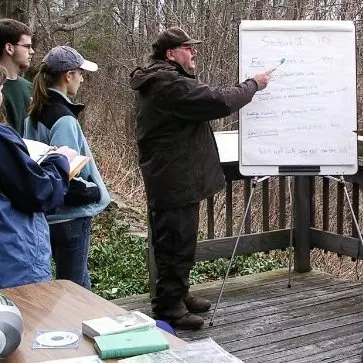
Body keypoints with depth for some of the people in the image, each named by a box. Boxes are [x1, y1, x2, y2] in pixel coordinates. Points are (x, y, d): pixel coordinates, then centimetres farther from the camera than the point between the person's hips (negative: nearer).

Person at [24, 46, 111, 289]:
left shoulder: (36, 114, 8)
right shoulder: (64, 118, -20)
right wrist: (94, 192, -10)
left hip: (48, 213, 9)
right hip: (70, 216, -9)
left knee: (78, 284, 21)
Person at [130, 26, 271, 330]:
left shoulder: (159, 81, 14)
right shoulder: (170, 84, -22)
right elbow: (221, 101, -23)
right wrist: (253, 85, -12)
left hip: (174, 177, 11)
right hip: (175, 181, -11)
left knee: (181, 242, 21)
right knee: (176, 243, -1)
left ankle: (179, 293, 35)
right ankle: (168, 307, 10)